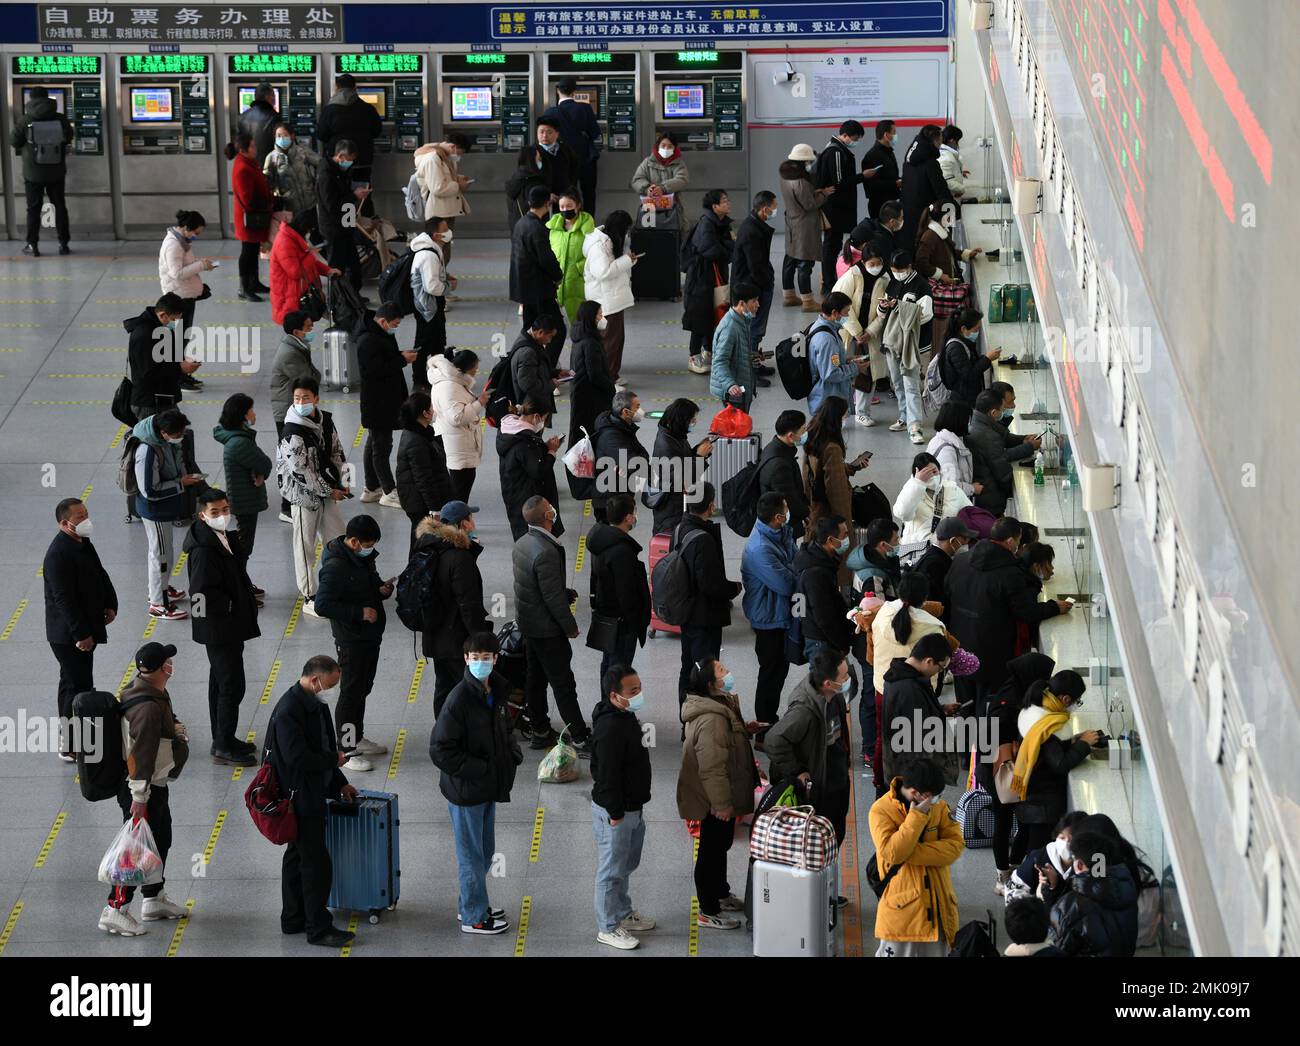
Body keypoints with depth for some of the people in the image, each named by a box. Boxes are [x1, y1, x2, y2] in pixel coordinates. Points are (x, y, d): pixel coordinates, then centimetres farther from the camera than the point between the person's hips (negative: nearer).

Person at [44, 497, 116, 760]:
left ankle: (68, 736, 32)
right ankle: (70, 747, 0)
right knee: (79, 686, -6)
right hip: (69, 635, -10)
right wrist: (81, 634, -25)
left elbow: (100, 574, 19)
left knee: (72, 683, 20)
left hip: (85, 627, 10)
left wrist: (110, 604, 6)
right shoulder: (59, 555, -25)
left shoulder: (82, 542, 7)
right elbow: (64, 599, -26)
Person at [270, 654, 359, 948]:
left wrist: (339, 784, 19)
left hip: (312, 794, 11)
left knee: (297, 855, 19)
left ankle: (293, 920, 29)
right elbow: (297, 758, -28)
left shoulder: (315, 704, 10)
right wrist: (334, 760, -16)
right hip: (300, 798, -11)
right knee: (316, 862, -5)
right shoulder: (288, 711, -23)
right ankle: (318, 928, 1)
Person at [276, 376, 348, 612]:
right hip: (304, 494, -7)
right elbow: (301, 471, -22)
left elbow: (337, 452, 14)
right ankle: (310, 598, 11)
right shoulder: (292, 432, -21)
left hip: (328, 490, 7)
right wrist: (329, 491, -16)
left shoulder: (326, 420, 2)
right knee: (305, 546, 2)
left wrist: (342, 483, 2)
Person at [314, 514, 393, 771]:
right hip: (351, 640, -9)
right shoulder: (336, 567, -23)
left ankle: (357, 738, 34)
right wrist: (359, 612, -27)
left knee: (363, 687, 20)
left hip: (371, 634, 9)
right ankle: (346, 750, 3)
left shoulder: (363, 557, 6)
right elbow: (322, 605, -27)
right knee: (351, 692, -3)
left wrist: (382, 589, -1)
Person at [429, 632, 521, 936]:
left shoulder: (498, 692, 2)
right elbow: (440, 749, -23)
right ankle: (474, 917, 20)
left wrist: (513, 753, -1)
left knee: (485, 851, 21)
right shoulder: (460, 698, -23)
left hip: (488, 788, 8)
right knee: (472, 854, 6)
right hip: (465, 789, -8)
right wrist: (480, 770, -22)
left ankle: (470, 904, 39)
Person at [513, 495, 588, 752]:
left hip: (527, 623, 9)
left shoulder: (523, 543, 2)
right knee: (563, 684, -3)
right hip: (547, 628, -9)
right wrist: (571, 627, -12)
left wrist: (566, 594, 10)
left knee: (536, 678, 18)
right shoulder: (546, 552, -29)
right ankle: (580, 740, 2)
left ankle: (540, 732, 29)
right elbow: (553, 597, -24)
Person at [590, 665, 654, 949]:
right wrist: (615, 813, -22)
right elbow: (607, 774, -27)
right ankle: (608, 928, 14)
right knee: (612, 870, 3)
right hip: (614, 811, -10)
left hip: (631, 807, 10)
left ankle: (623, 914, 40)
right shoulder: (610, 728, -28)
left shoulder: (626, 716, 6)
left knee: (625, 865, 24)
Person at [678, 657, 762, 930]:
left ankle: (721, 893, 45)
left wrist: (745, 730, 4)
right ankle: (708, 912, 14)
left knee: (721, 845, 26)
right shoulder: (711, 719, -31)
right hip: (714, 799, -10)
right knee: (711, 850, 2)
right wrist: (721, 803, -26)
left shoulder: (720, 705, 3)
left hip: (722, 795, 10)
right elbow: (712, 766, -30)